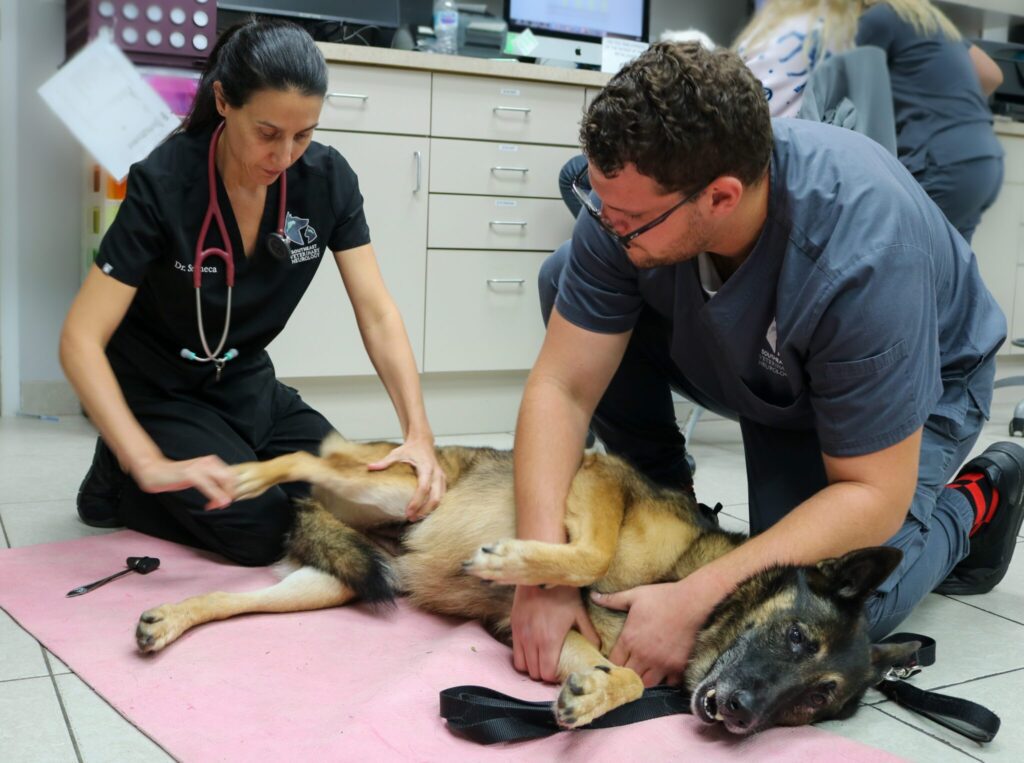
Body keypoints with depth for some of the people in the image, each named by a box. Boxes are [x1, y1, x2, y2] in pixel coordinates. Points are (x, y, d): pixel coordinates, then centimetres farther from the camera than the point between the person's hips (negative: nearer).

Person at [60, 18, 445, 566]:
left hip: (244, 382, 6)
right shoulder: (163, 183, -26)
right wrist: (151, 464, -40)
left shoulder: (327, 178, -14)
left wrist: (418, 433, -30)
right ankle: (118, 484, 5)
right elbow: (81, 339, -28)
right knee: (262, 527, -22)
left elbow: (377, 315, -16)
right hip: (153, 391, -5)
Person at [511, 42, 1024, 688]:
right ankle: (660, 489, 4)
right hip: (742, 359, 5)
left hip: (918, 382, -4)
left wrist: (694, 600, -40)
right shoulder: (635, 195, -28)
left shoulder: (864, 259, -41)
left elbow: (872, 494, -33)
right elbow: (562, 386, -25)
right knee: (563, 277, -13)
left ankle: (971, 506, 7)